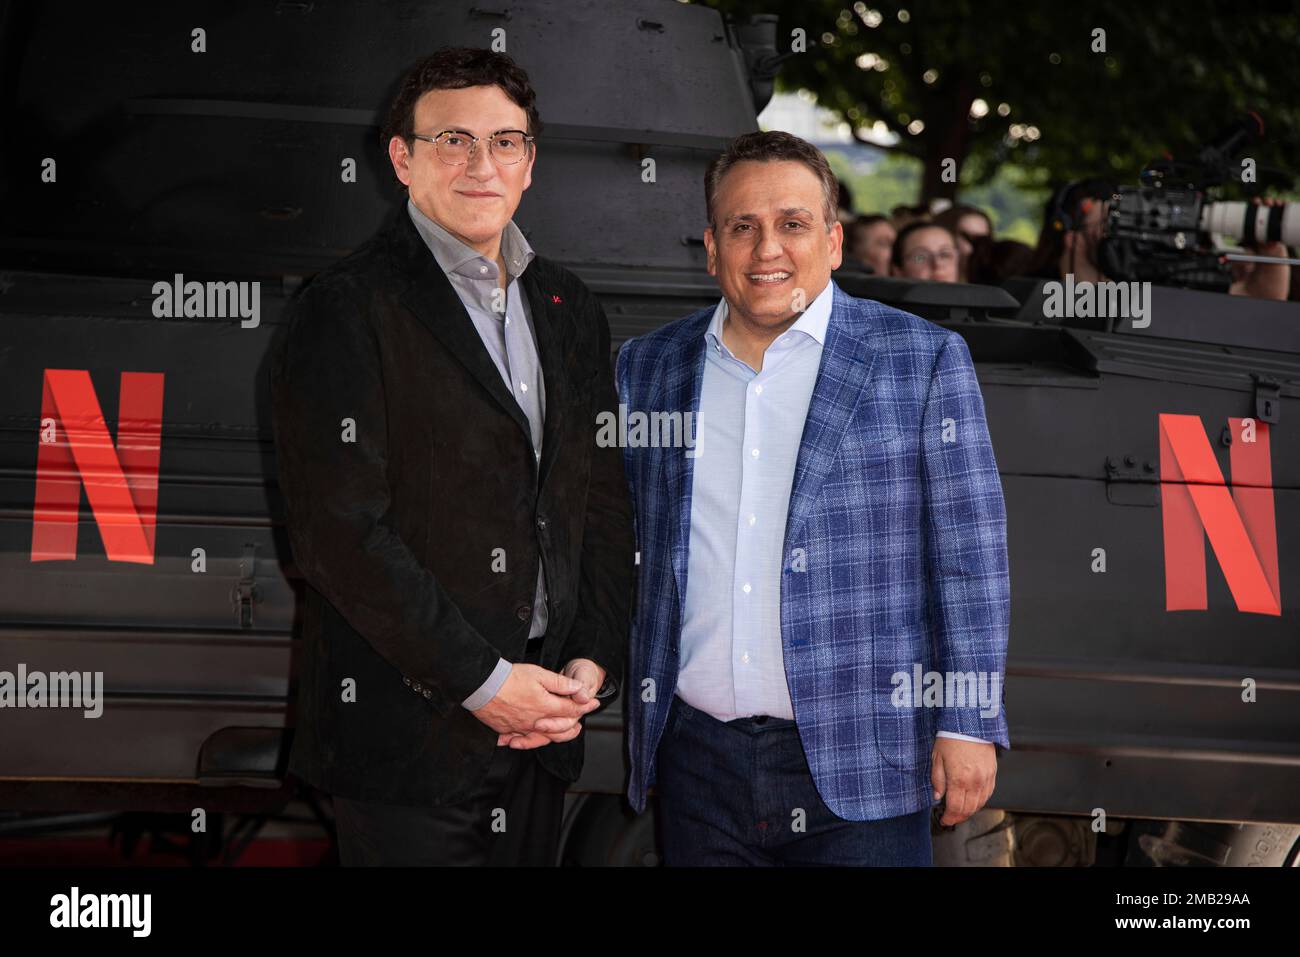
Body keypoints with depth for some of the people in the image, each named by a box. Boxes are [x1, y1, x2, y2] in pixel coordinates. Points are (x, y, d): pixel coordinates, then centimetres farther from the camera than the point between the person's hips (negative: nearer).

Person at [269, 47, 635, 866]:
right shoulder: (348, 310, -8)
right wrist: (482, 681, -15)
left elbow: (606, 506, 15)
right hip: (409, 731, -6)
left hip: (541, 724, 6)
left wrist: (595, 661, 1)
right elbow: (340, 530, -15)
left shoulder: (570, 310, 13)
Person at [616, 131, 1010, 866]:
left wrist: (968, 724, -7)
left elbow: (969, 558, -2)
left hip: (857, 765, -3)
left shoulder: (922, 359, 0)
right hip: (698, 761, 3)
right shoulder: (648, 367, 11)